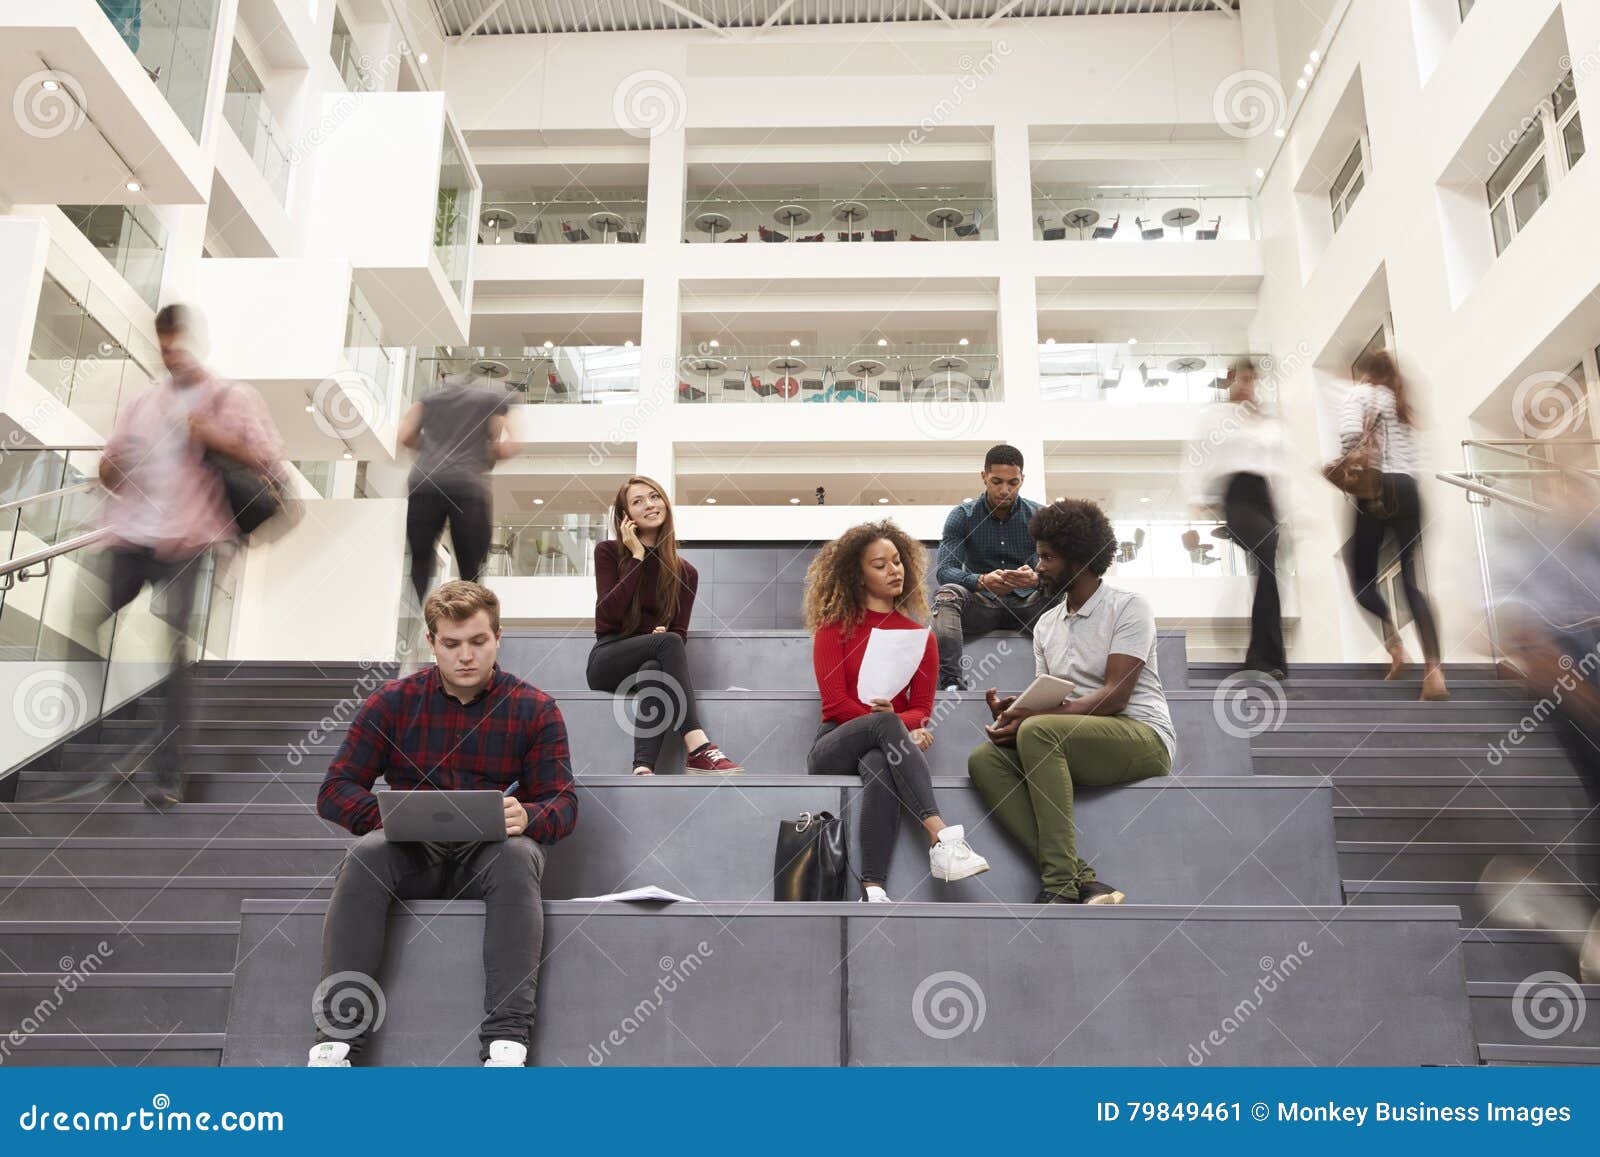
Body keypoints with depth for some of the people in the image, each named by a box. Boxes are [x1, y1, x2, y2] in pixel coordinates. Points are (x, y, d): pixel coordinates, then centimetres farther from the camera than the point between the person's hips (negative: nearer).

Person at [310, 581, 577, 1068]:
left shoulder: (535, 709, 4)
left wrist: (527, 817, -26)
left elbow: (563, 803, 0)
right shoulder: (392, 701, 6)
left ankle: (506, 1044, -42)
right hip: (412, 853, 1)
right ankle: (335, 1041, -35)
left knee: (518, 856, -35)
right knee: (365, 854, -31)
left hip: (490, 852, -1)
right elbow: (335, 791, 3)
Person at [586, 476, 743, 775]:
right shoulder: (608, 552, 5)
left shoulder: (685, 572, 11)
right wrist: (638, 556, -8)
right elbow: (607, 615, -10)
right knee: (667, 642, -33)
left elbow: (679, 632, 5)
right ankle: (698, 749, -44)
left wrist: (665, 636, -19)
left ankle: (643, 769, -52)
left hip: (652, 662, 2)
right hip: (608, 661, -2)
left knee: (655, 671, -37)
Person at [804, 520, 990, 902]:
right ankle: (941, 837, -50)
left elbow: (922, 708, 8)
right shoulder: (834, 628, 8)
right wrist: (889, 723, -17)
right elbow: (835, 702, -2)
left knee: (880, 767, -38)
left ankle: (873, 890, -52)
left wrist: (898, 723, -16)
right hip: (834, 748, -1)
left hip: (884, 747, 2)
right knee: (884, 723, -37)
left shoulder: (920, 637, 16)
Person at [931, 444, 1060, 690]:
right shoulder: (962, 516, 0)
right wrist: (981, 581, -34)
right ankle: (951, 681, -45)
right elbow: (945, 570, -12)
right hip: (980, 603, 0)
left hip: (1025, 604, 1)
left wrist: (1036, 578, -34)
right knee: (946, 594, -31)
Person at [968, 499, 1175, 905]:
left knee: (1038, 731, -33)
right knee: (983, 760, -19)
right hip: (1074, 742, 7)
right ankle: (1082, 881, -32)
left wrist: (1031, 717, -23)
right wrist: (1013, 709, -9)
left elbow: (1115, 696, -14)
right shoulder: (1046, 625, 20)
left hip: (1144, 738, -6)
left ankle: (1061, 885, -35)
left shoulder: (1129, 606, -2)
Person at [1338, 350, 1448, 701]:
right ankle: (1434, 671, -16)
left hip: (1376, 488, -5)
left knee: (1363, 580, 5)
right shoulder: (1403, 405, 27)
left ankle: (1394, 644, -19)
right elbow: (1415, 457, 16)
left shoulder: (1359, 394, 7)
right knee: (1411, 580, -1)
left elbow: (1351, 433, -14)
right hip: (1408, 489, 5)